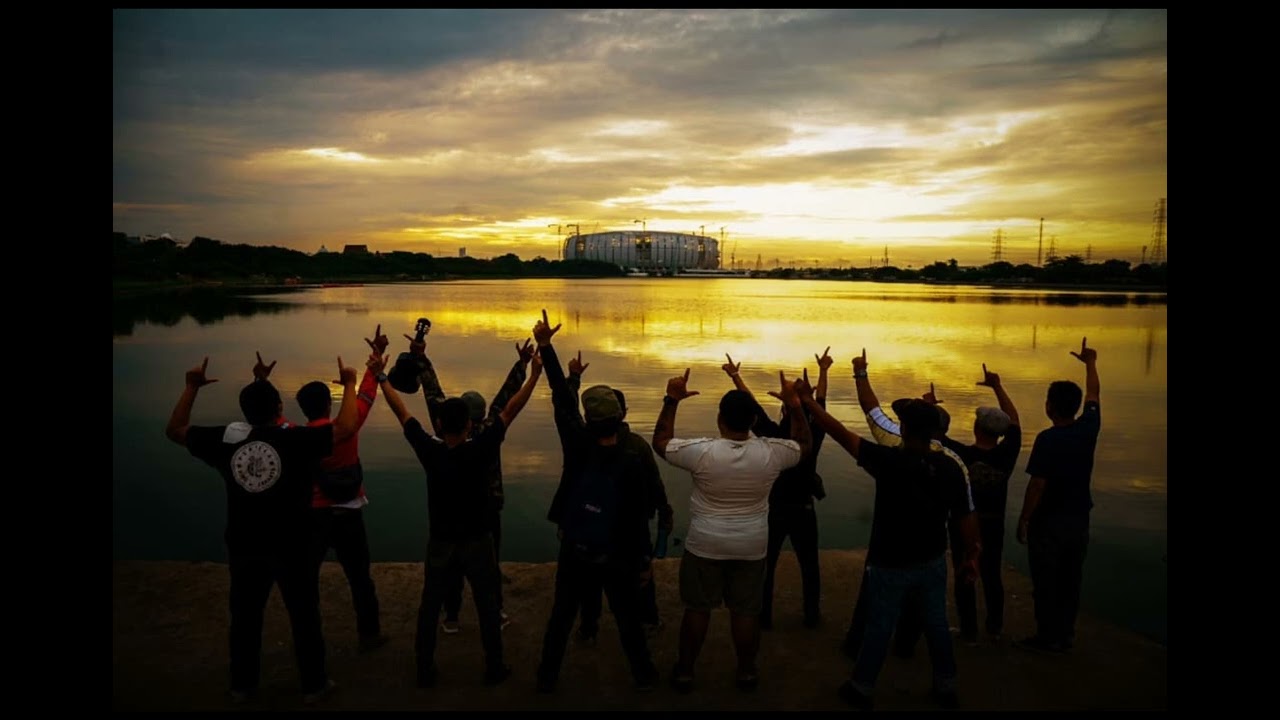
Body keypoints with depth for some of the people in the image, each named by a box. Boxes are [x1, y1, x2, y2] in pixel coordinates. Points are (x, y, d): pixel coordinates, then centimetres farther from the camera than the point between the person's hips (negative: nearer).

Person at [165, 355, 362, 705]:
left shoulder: (225, 439, -9)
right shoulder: (297, 440, -20)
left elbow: (175, 430, 5)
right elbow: (346, 427, -20)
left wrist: (192, 386, 11)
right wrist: (349, 384, -8)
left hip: (244, 546, 3)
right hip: (291, 547, -3)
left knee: (245, 617, 20)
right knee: (304, 616, 12)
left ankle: (242, 686, 34)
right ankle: (314, 684, 23)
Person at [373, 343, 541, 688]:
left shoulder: (430, 450, -15)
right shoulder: (481, 449, -19)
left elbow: (402, 412, -6)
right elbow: (511, 410, -18)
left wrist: (381, 377, 3)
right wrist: (535, 371, -14)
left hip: (440, 542, 2)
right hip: (477, 541, -1)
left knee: (429, 607, 16)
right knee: (487, 607, 12)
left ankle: (425, 670, 24)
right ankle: (494, 668, 21)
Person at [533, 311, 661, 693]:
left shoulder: (578, 447, -17)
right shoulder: (634, 462, -20)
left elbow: (562, 400, -13)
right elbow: (638, 518, -15)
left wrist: (545, 346, -11)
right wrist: (645, 559, -2)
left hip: (574, 552, 1)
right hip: (617, 556, -1)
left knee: (561, 616, 17)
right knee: (628, 618, 16)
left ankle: (547, 676, 28)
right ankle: (643, 674, 31)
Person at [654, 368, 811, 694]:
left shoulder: (702, 451, -20)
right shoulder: (770, 453, -13)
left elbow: (660, 441, -6)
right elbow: (804, 444, 7)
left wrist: (671, 401, -6)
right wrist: (794, 405, 3)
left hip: (704, 545, -2)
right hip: (751, 547, 2)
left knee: (697, 608, 12)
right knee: (746, 611, 15)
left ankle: (685, 671, 24)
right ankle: (747, 671, 29)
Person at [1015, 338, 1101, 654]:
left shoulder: (1047, 439, -21)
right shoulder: (1088, 429, -4)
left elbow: (1037, 485, -20)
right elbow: (1093, 395, 15)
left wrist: (1023, 520, -10)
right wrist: (1090, 363, 29)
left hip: (1049, 521, -6)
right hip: (1079, 519, 6)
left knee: (1046, 582, 5)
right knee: (1071, 581, 15)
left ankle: (1048, 637, 13)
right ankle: (1066, 635, 25)